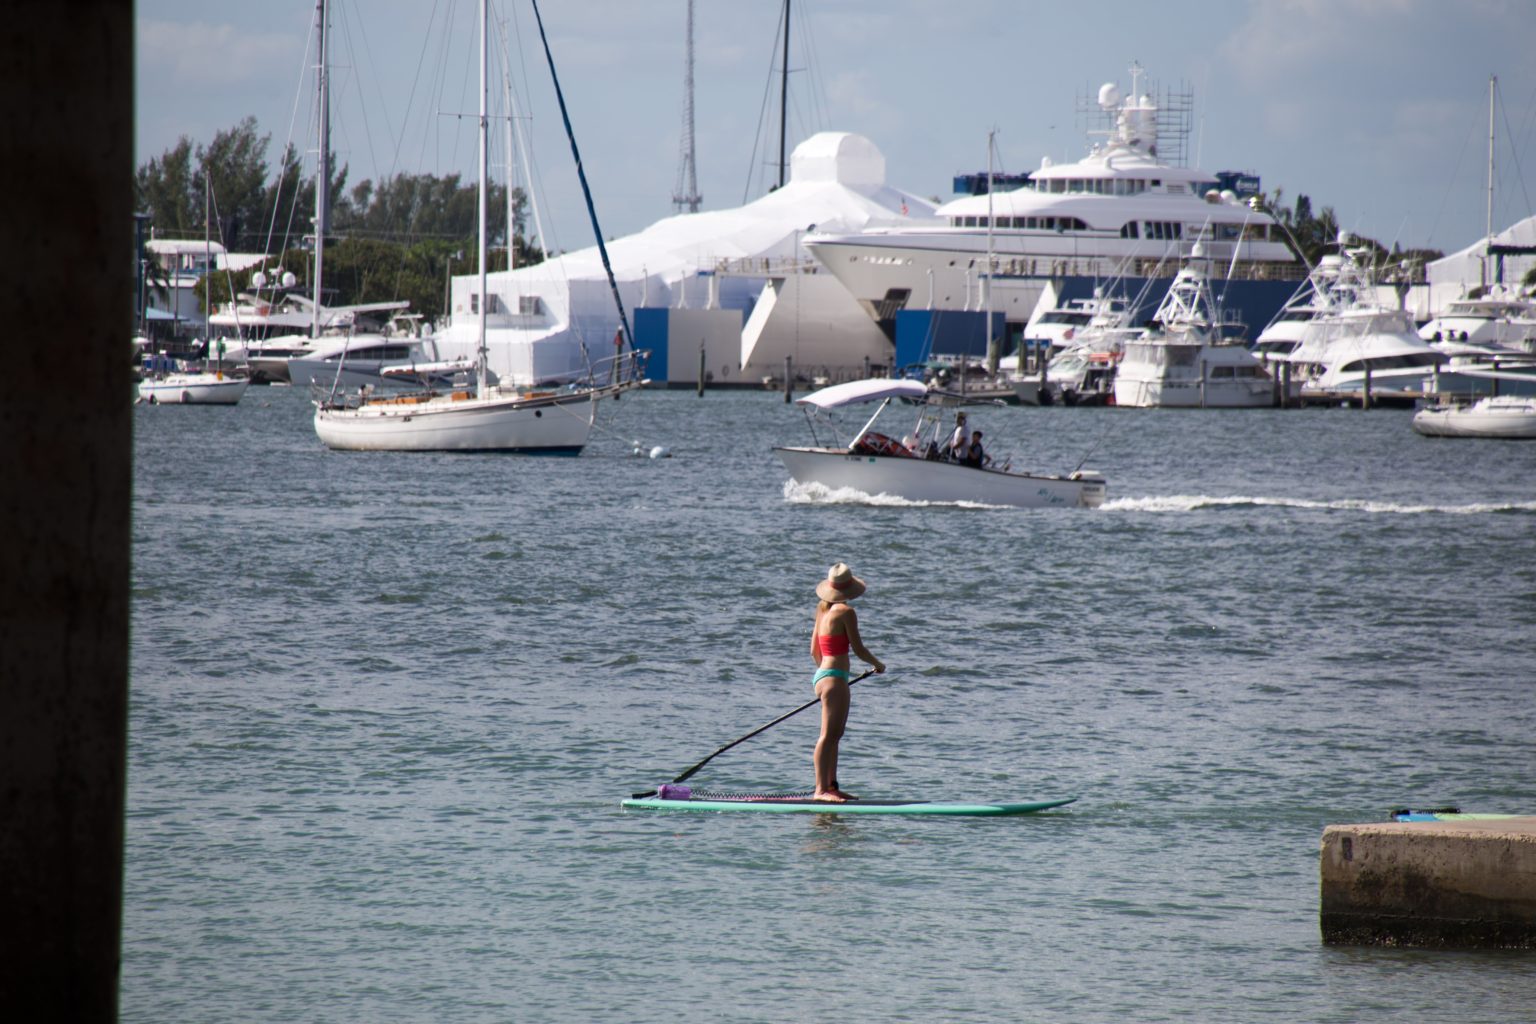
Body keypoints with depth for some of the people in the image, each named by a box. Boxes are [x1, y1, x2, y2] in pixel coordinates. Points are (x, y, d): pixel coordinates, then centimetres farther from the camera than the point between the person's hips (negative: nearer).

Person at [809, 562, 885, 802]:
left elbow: (814, 651, 18)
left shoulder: (823, 611, 12)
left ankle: (831, 786, 18)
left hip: (822, 675, 9)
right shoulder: (846, 612, -12)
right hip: (835, 678, -9)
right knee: (828, 735, -11)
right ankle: (821, 789, -15)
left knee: (835, 734, 15)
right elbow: (858, 649, -11)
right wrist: (878, 665, 6)